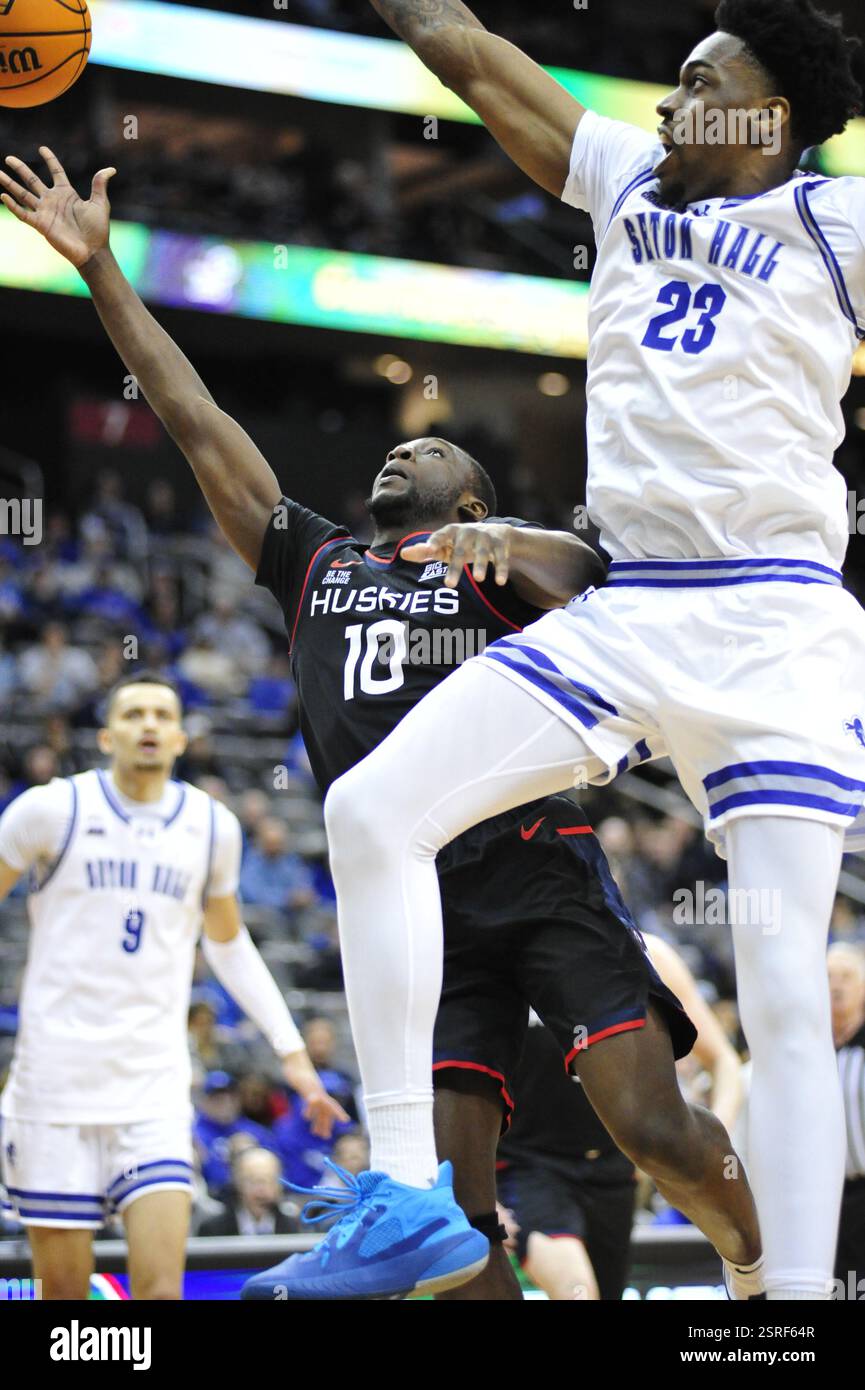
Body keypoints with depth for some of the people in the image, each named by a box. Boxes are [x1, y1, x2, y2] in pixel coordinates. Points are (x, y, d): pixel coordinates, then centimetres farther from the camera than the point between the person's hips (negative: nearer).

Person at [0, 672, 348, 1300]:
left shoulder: (212, 827, 8)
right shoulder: (53, 809, -2)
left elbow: (229, 942, 23)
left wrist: (292, 1051, 18)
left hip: (154, 1090, 2)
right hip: (56, 1084, -2)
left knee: (162, 1288, -12)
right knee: (64, 1293, 0)